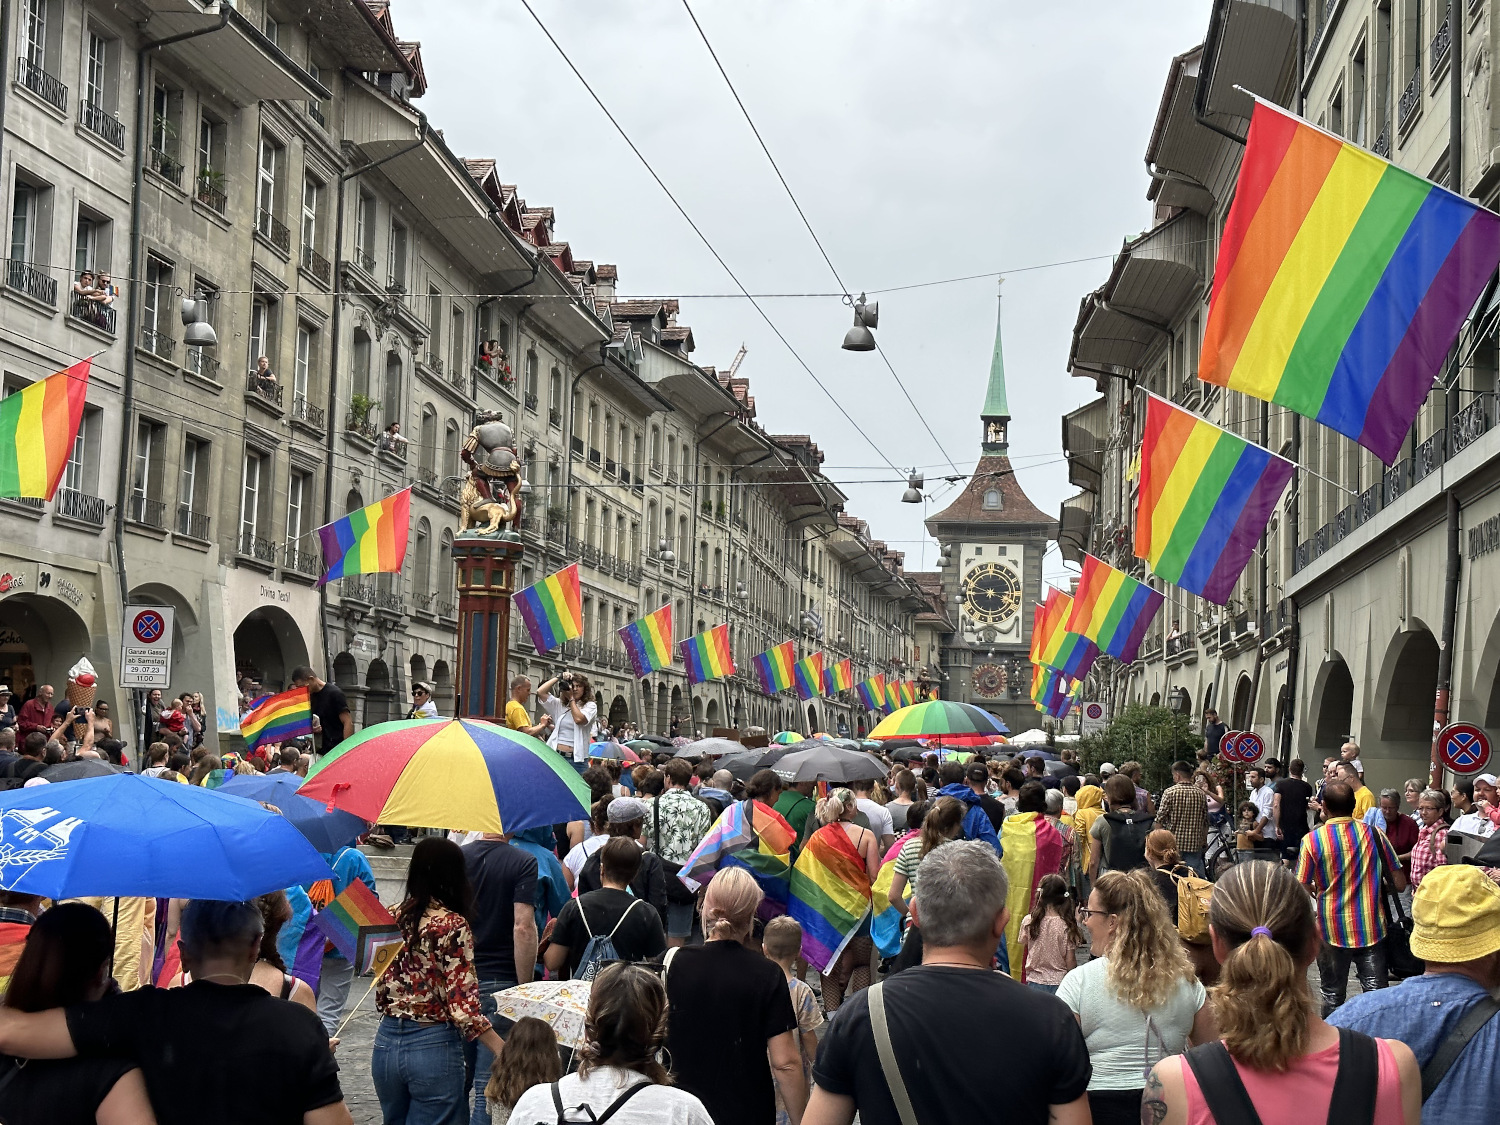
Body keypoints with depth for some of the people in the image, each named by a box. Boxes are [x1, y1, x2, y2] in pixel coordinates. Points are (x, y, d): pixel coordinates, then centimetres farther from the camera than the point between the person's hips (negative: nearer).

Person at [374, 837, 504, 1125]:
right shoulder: (453, 925, -14)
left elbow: (379, 989, 9)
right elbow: (462, 1005, -16)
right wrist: (505, 1052, -14)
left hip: (386, 1043, 6)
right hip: (433, 1047, -6)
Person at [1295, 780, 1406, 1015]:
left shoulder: (1312, 840, -9)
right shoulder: (1374, 834, -4)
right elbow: (1400, 884, 0)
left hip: (1332, 931, -1)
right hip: (1371, 929, 1)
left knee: (1333, 997, 12)